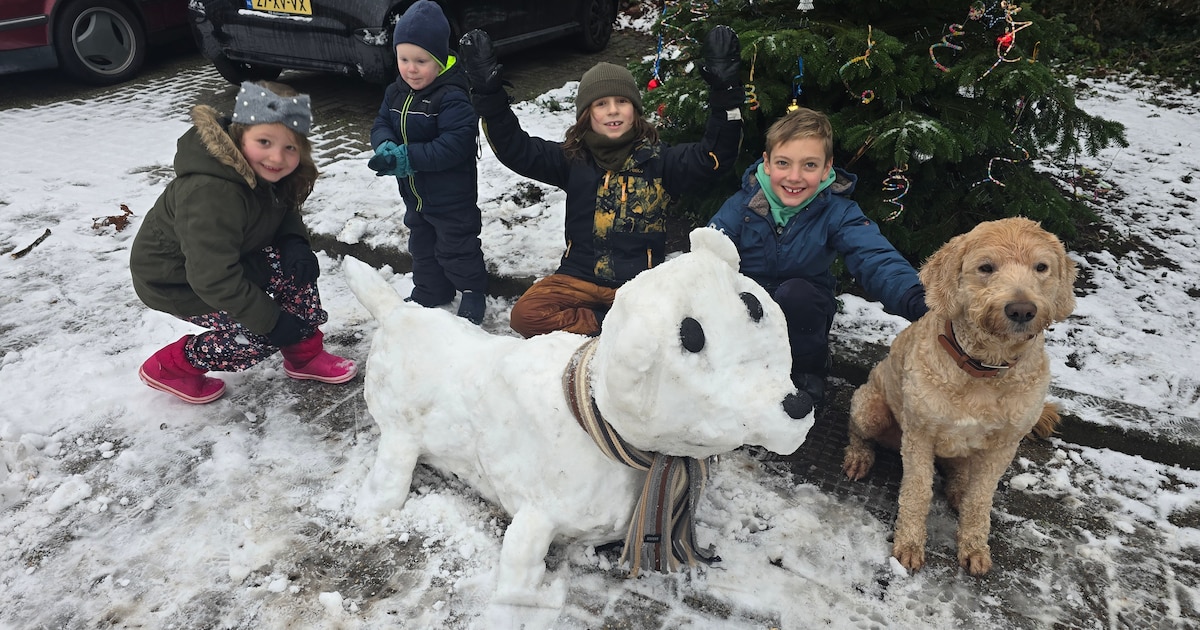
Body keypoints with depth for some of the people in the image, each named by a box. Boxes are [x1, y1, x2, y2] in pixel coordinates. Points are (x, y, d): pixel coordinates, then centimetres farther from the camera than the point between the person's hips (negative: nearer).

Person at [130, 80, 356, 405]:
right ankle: (169, 368, 9)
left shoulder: (265, 171, -13)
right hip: (174, 281, -8)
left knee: (297, 266, -9)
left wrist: (294, 242, -19)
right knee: (265, 334, -12)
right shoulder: (211, 194, -39)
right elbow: (213, 278, -36)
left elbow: (285, 213, 4)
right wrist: (272, 320, -29)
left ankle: (305, 356, 8)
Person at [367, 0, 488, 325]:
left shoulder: (451, 98, -23)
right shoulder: (396, 93, 2)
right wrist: (386, 148, -20)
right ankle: (430, 290, 40)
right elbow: (381, 125, 5)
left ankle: (473, 291, 26)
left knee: (456, 247, 7)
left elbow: (457, 143, -30)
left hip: (451, 196, -8)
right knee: (422, 244, 22)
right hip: (414, 193, 8)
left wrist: (411, 157, -32)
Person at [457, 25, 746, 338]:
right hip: (579, 277, 2)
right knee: (526, 314, -22)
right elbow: (515, 149, -2)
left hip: (640, 284, -1)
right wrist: (488, 93, -15)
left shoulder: (658, 159, -1)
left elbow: (715, 155, -13)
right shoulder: (572, 159, 4)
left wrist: (725, 92, -25)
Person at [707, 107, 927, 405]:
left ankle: (808, 373, -6)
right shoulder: (742, 204, -13)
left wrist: (917, 301, -51)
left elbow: (876, 260, -31)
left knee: (794, 291, -32)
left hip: (804, 312, -1)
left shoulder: (838, 213, -16)